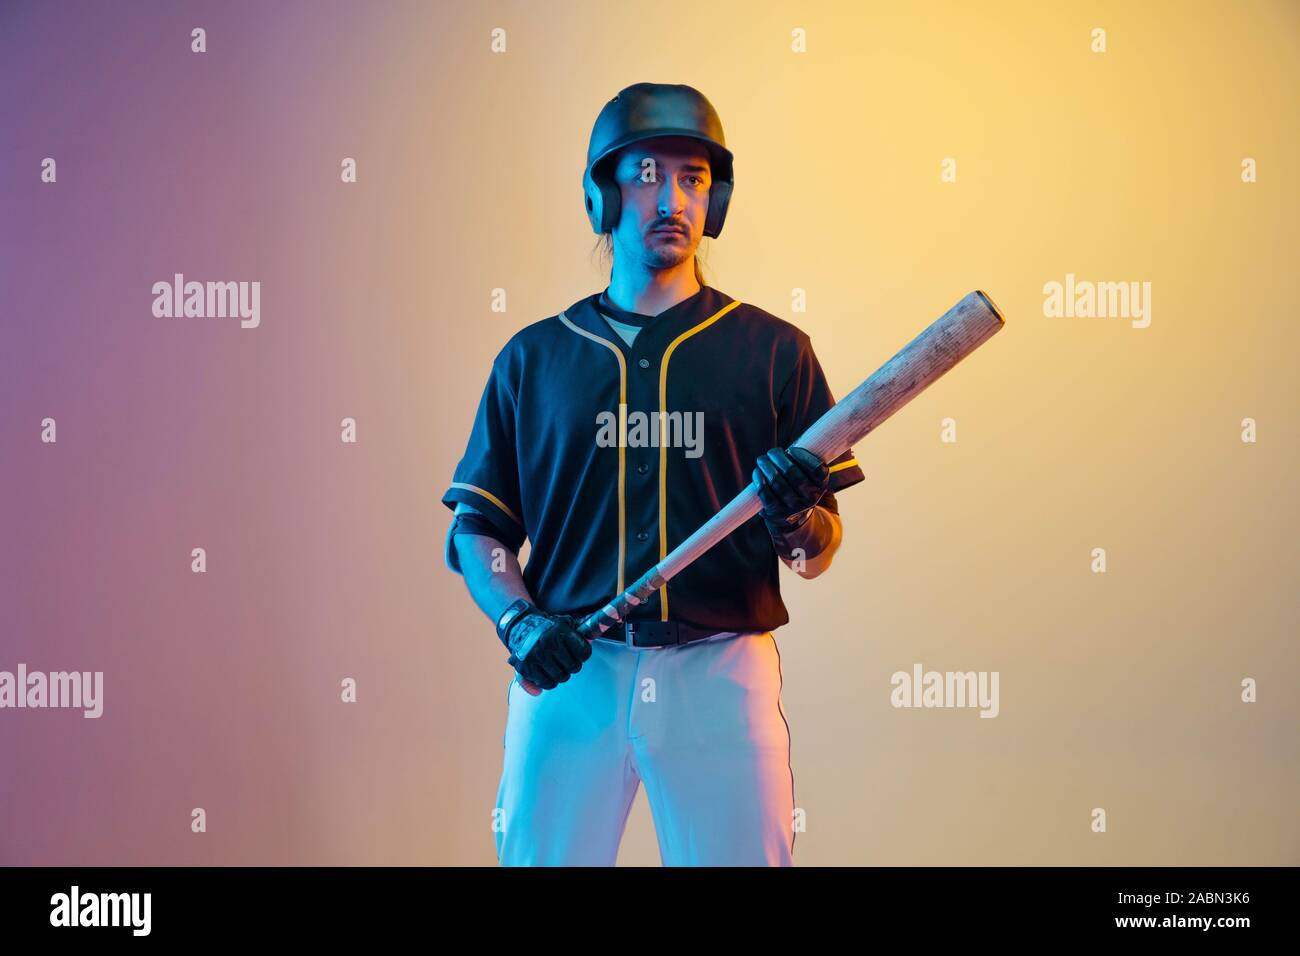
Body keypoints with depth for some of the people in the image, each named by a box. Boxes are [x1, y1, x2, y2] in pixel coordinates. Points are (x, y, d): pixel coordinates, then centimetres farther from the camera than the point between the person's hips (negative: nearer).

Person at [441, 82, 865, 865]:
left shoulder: (774, 349, 6)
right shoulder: (533, 357, 9)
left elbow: (820, 555, 4)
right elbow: (476, 528, 9)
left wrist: (796, 522, -17)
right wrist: (519, 622, -9)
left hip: (722, 671, 0)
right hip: (569, 671, 1)